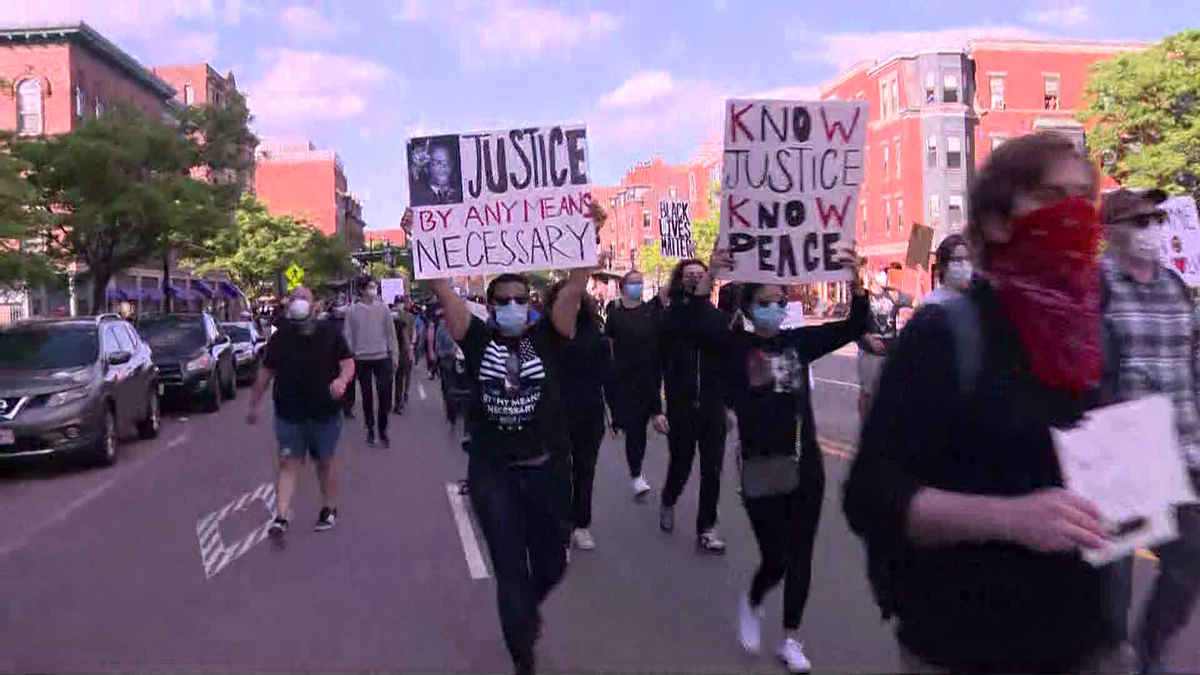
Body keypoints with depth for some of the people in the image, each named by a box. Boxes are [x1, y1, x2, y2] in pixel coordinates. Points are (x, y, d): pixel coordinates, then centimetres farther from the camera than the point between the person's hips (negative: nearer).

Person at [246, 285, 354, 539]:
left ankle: (329, 509, 27)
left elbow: (348, 363, -1)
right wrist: (254, 405, 14)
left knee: (326, 461, 12)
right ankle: (281, 517, -1)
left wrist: (342, 380, -23)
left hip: (325, 413, -1)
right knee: (289, 463, 0)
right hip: (288, 414, 1)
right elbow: (265, 373, 12)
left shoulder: (329, 333, 0)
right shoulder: (280, 337, 6)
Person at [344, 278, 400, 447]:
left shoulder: (383, 308, 0)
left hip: (382, 357, 0)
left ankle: (383, 429, 13)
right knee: (367, 396, 9)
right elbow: (348, 335, 0)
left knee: (385, 395, 0)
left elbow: (390, 332, 3)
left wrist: (394, 354, 1)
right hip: (361, 359, 0)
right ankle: (370, 429, 20)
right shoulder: (352, 310, -2)